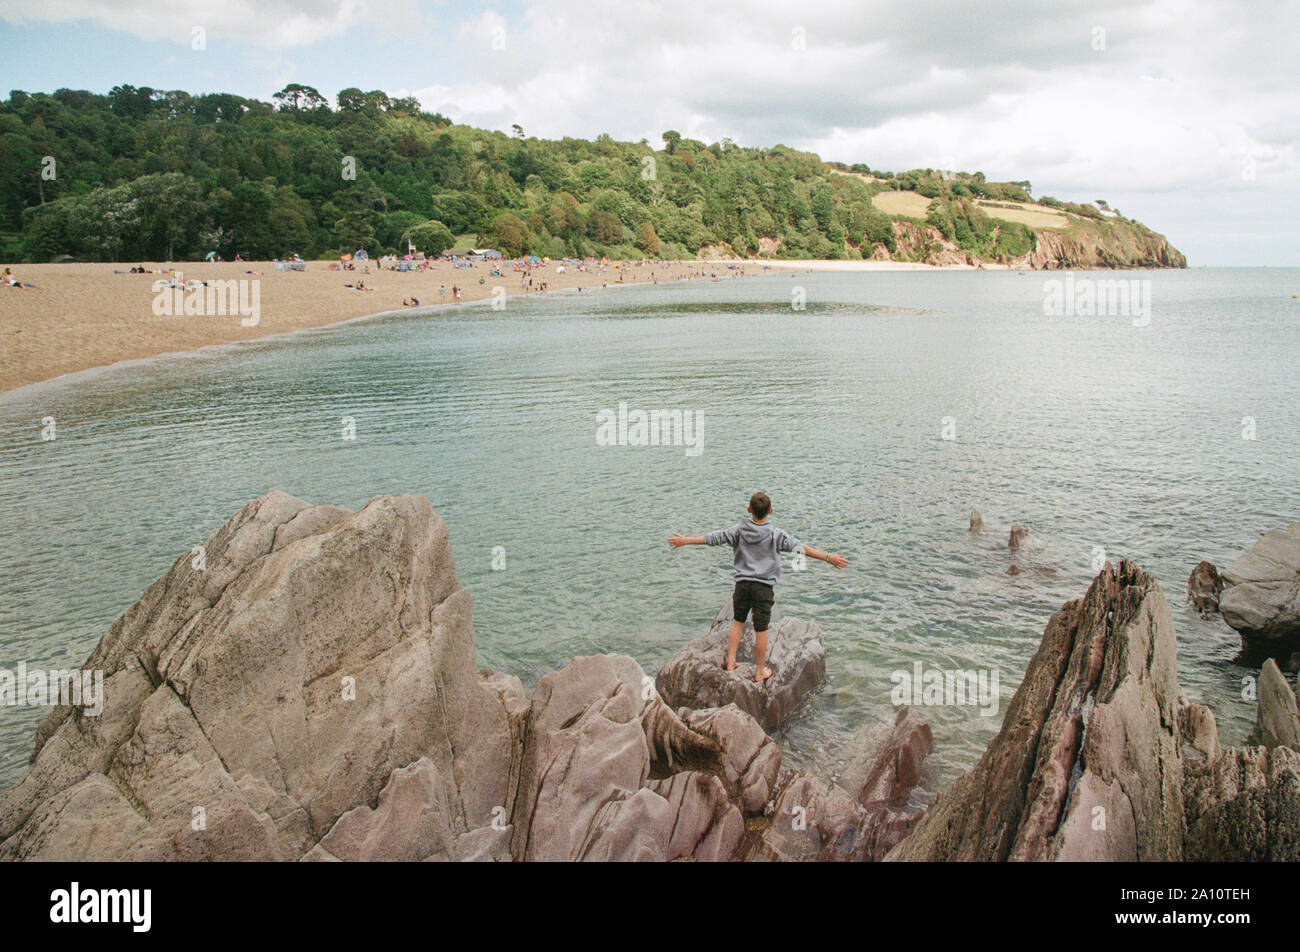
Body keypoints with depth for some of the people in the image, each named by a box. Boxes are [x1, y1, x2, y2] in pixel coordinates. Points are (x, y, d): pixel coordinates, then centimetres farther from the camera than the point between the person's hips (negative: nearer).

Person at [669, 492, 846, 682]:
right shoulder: (776, 535, -9)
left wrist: (685, 540, 15)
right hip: (764, 587, -3)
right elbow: (801, 548, -11)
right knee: (761, 630, 5)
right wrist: (828, 558, -8)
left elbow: (712, 538, 4)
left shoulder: (739, 530, -2)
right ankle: (760, 671, 16)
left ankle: (730, 661, 22)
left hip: (742, 583, 3)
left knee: (737, 622, 20)